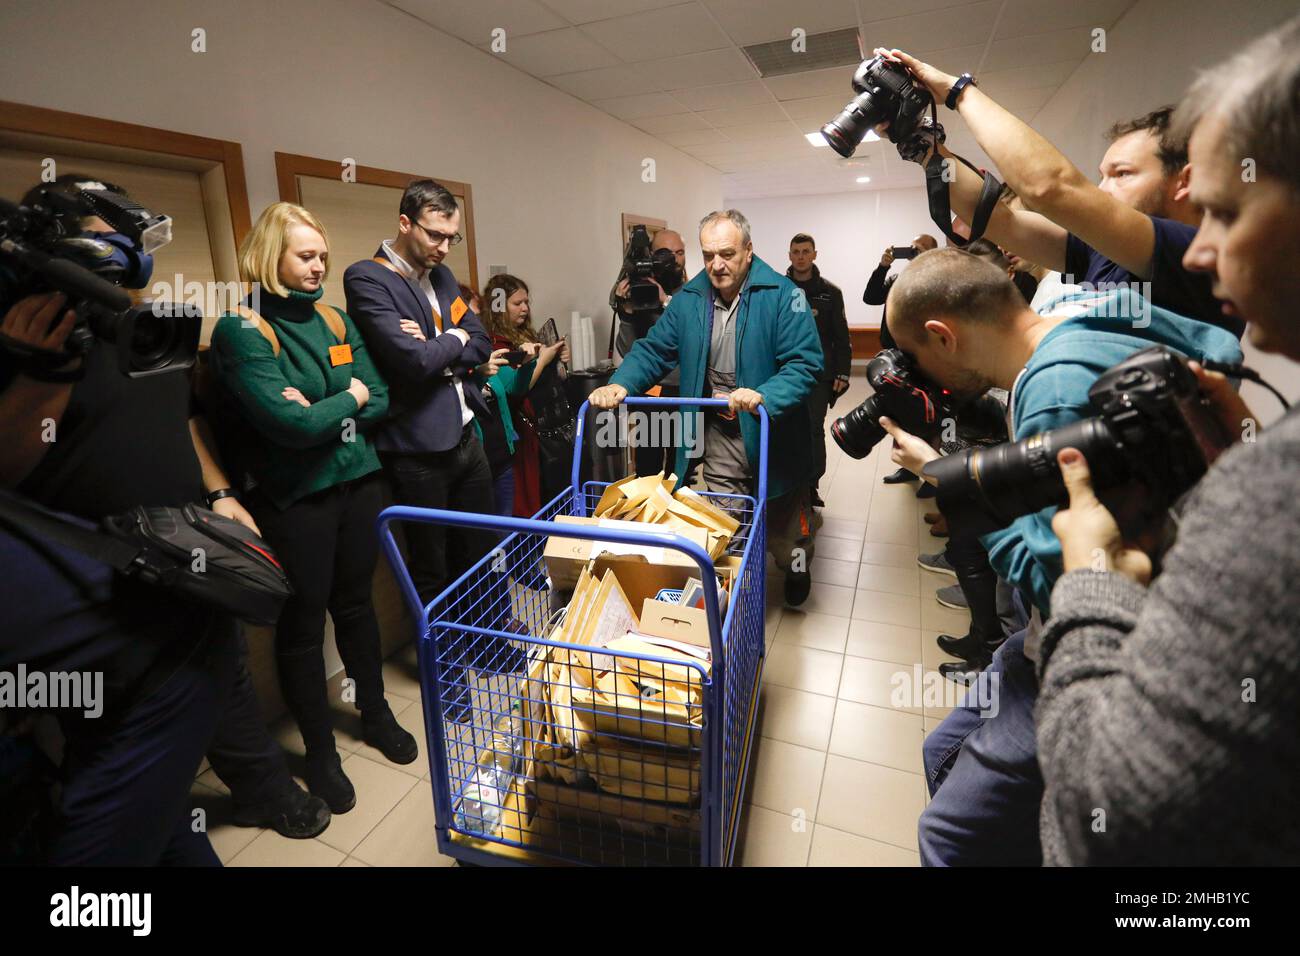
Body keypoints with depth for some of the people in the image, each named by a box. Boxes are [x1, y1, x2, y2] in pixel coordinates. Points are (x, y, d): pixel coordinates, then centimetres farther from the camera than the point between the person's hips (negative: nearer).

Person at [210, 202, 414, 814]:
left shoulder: (336, 321, 6)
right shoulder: (241, 331, -11)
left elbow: (380, 401, 2)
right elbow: (289, 425, -22)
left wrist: (320, 413, -13)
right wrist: (349, 399, -8)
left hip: (358, 483, 5)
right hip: (293, 500, -5)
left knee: (355, 601, 18)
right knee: (303, 621, 10)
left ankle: (376, 713, 38)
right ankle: (320, 750, 29)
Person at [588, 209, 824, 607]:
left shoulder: (782, 294, -15)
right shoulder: (689, 298, -1)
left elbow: (806, 363, -21)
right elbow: (653, 350, 1)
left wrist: (763, 395, -39)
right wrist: (620, 384, -18)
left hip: (774, 431, -1)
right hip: (719, 436, 2)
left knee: (783, 519, 20)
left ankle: (796, 571, 51)